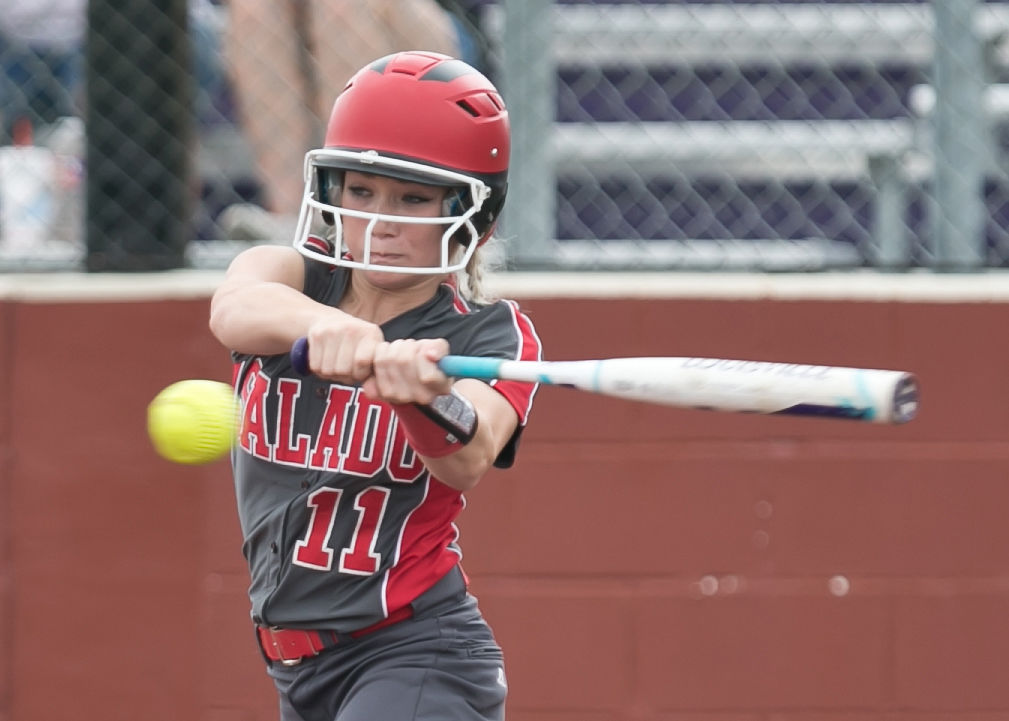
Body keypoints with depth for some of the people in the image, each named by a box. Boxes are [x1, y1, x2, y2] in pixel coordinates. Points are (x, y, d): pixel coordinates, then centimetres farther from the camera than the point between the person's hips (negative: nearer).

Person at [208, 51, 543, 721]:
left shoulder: (492, 336, -6)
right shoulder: (293, 277, 2)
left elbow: (467, 463, -28)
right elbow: (235, 309, -24)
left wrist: (427, 398, -51)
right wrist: (321, 322, -47)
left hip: (421, 664, -5)